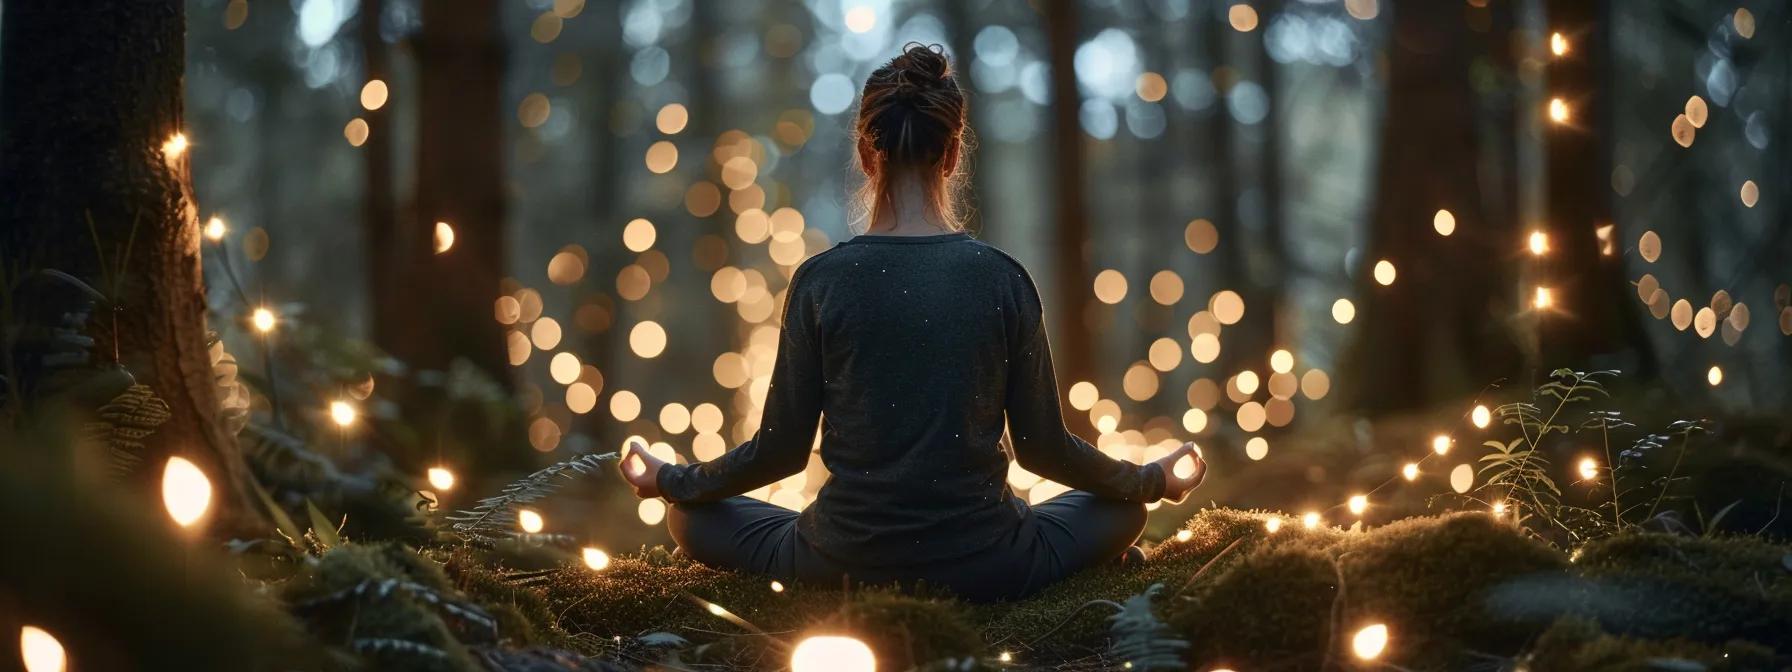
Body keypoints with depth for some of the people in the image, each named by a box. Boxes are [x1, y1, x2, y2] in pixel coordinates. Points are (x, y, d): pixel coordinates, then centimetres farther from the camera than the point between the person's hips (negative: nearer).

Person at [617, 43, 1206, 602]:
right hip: (983, 569, 2)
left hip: (844, 566, -2)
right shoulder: (1003, 279, -6)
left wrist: (671, 481, 16)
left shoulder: (820, 280, -8)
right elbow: (1045, 448, 1)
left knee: (689, 517, 22)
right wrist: (1152, 481, 19)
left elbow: (782, 449, -2)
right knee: (1122, 509, 29)